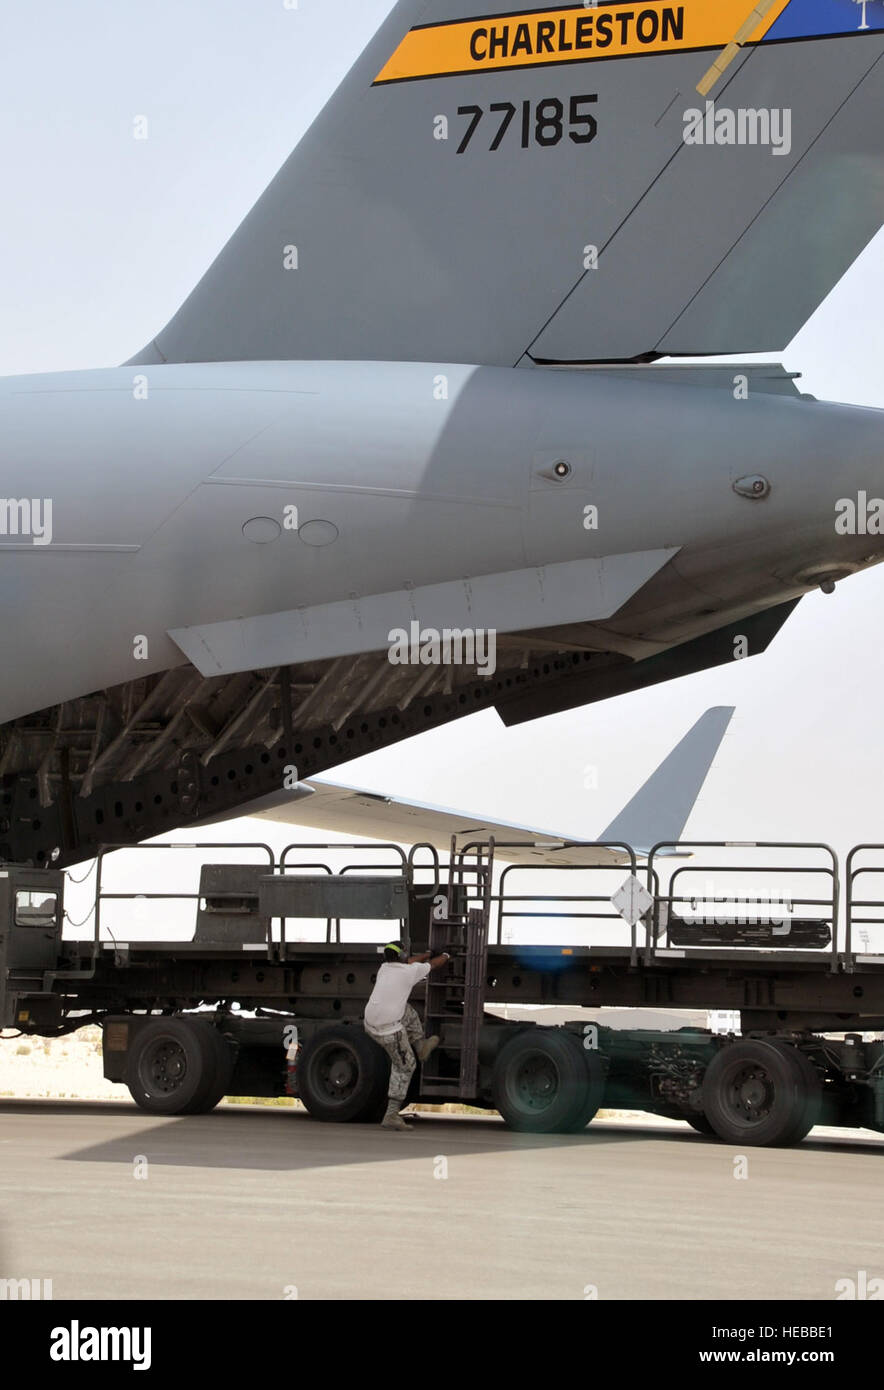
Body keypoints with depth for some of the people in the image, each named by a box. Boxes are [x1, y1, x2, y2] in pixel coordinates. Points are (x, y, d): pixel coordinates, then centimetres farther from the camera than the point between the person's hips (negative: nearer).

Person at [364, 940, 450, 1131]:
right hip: (390, 1030, -6)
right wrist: (445, 955, 37)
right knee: (404, 1067, 7)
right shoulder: (411, 971, -6)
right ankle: (391, 1115, 4)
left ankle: (421, 1046, 42)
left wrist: (429, 953, 48)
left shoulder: (384, 968, 10)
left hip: (370, 1024, 6)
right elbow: (434, 964, 13)